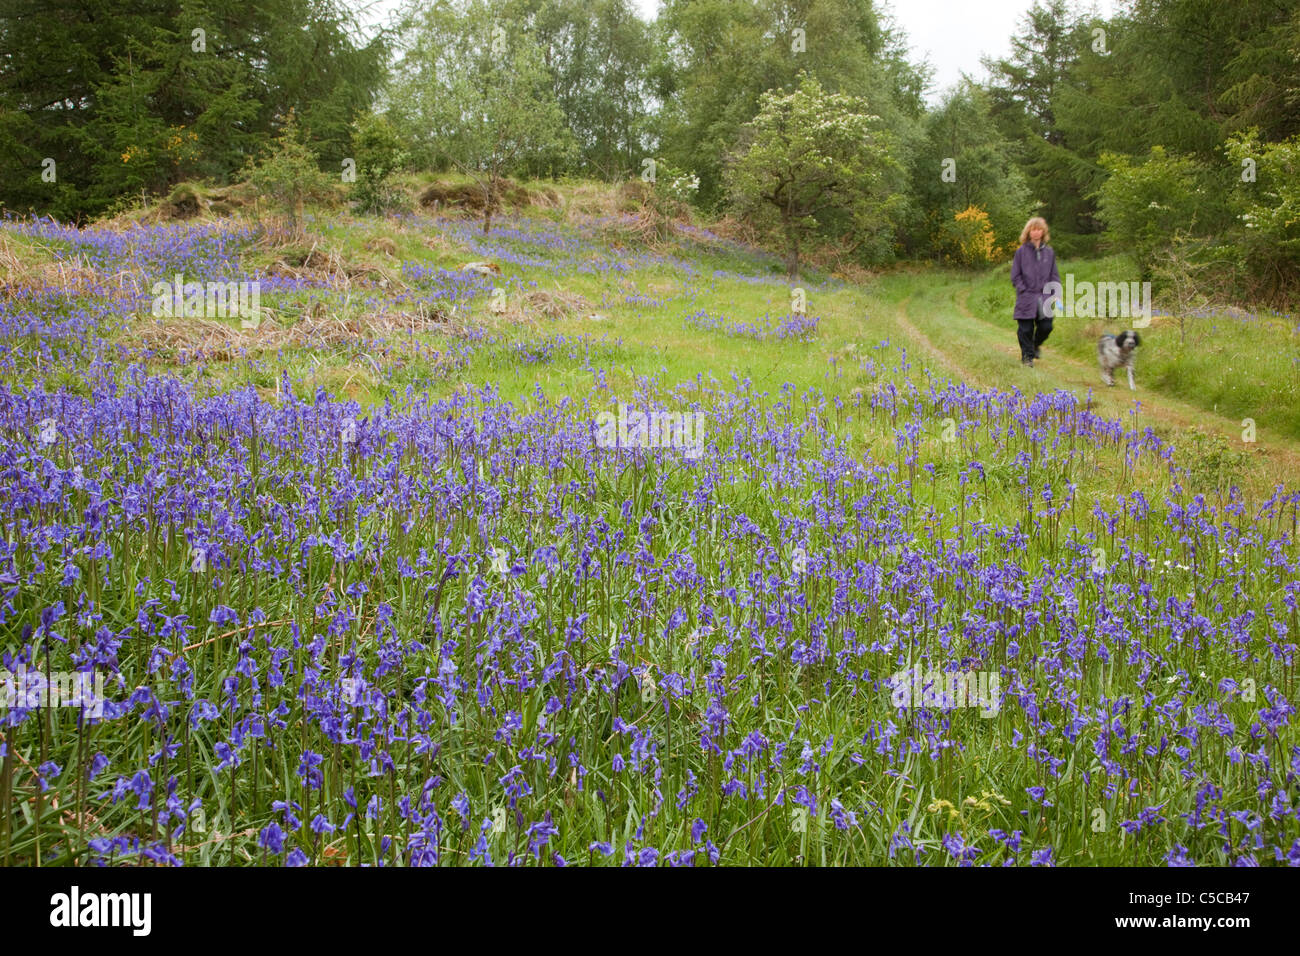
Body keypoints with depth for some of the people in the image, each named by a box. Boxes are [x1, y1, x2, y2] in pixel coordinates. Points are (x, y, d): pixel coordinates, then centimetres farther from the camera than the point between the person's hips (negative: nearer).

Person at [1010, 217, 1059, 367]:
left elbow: (1054, 275, 13)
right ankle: (1027, 356, 15)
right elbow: (1015, 276, 2)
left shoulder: (1049, 252, 9)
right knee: (1026, 329, -2)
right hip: (1026, 298, -2)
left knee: (1046, 326, -1)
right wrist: (1024, 290, -7)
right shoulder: (1021, 251, 1)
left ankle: (1036, 345, 29)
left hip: (1044, 297, 2)